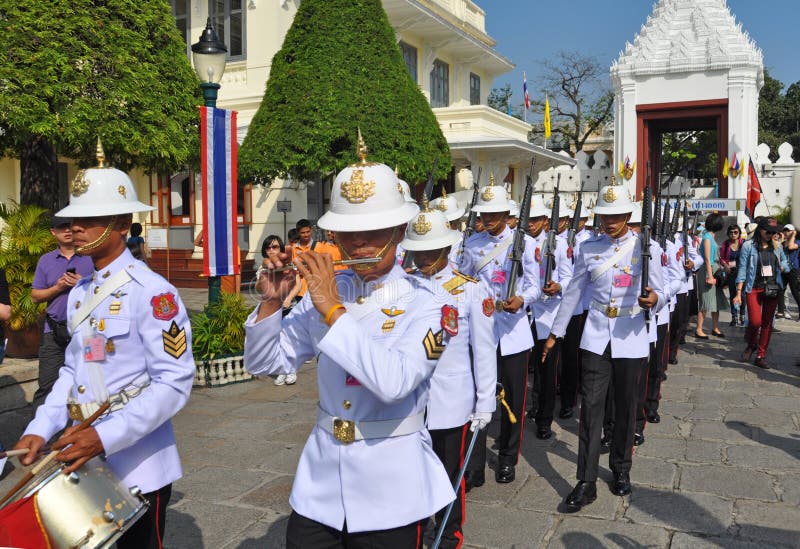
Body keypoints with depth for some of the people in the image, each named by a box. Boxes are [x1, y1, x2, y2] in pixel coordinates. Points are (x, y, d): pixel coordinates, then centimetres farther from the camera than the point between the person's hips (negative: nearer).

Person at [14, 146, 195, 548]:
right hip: (84, 465, 7)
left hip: (138, 468, -7)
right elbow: (73, 370, 13)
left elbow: (174, 382, -21)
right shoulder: (79, 293, 7)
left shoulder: (151, 292, -17)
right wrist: (40, 429, 0)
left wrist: (106, 436, -28)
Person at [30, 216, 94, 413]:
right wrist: (57, 288, -9)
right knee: (47, 385, 1)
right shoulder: (46, 260, 9)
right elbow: (35, 296, 8)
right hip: (54, 331, 1)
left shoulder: (91, 257, 2)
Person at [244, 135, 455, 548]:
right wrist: (271, 301, -12)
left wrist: (333, 310, -28)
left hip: (391, 489, -3)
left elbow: (395, 383, -30)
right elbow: (263, 363, 4)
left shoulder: (426, 305, -13)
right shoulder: (323, 291, -2)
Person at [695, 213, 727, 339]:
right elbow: (707, 259, -16)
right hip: (708, 272, -9)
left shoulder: (711, 237, 13)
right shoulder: (707, 237, -13)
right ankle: (698, 329, 1)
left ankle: (715, 328, 20)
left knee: (717, 301, 12)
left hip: (715, 272, 9)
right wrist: (710, 276, -18)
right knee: (705, 302, -5)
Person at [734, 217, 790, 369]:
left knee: (767, 323, 5)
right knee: (755, 321, -13)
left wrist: (782, 268, -1)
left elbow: (784, 261, 24)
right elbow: (742, 269, -3)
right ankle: (751, 345, 19)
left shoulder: (776, 247, 9)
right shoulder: (749, 246, -3)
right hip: (754, 288, -4)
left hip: (772, 289, 4)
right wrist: (738, 293, -8)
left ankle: (761, 356, 14)